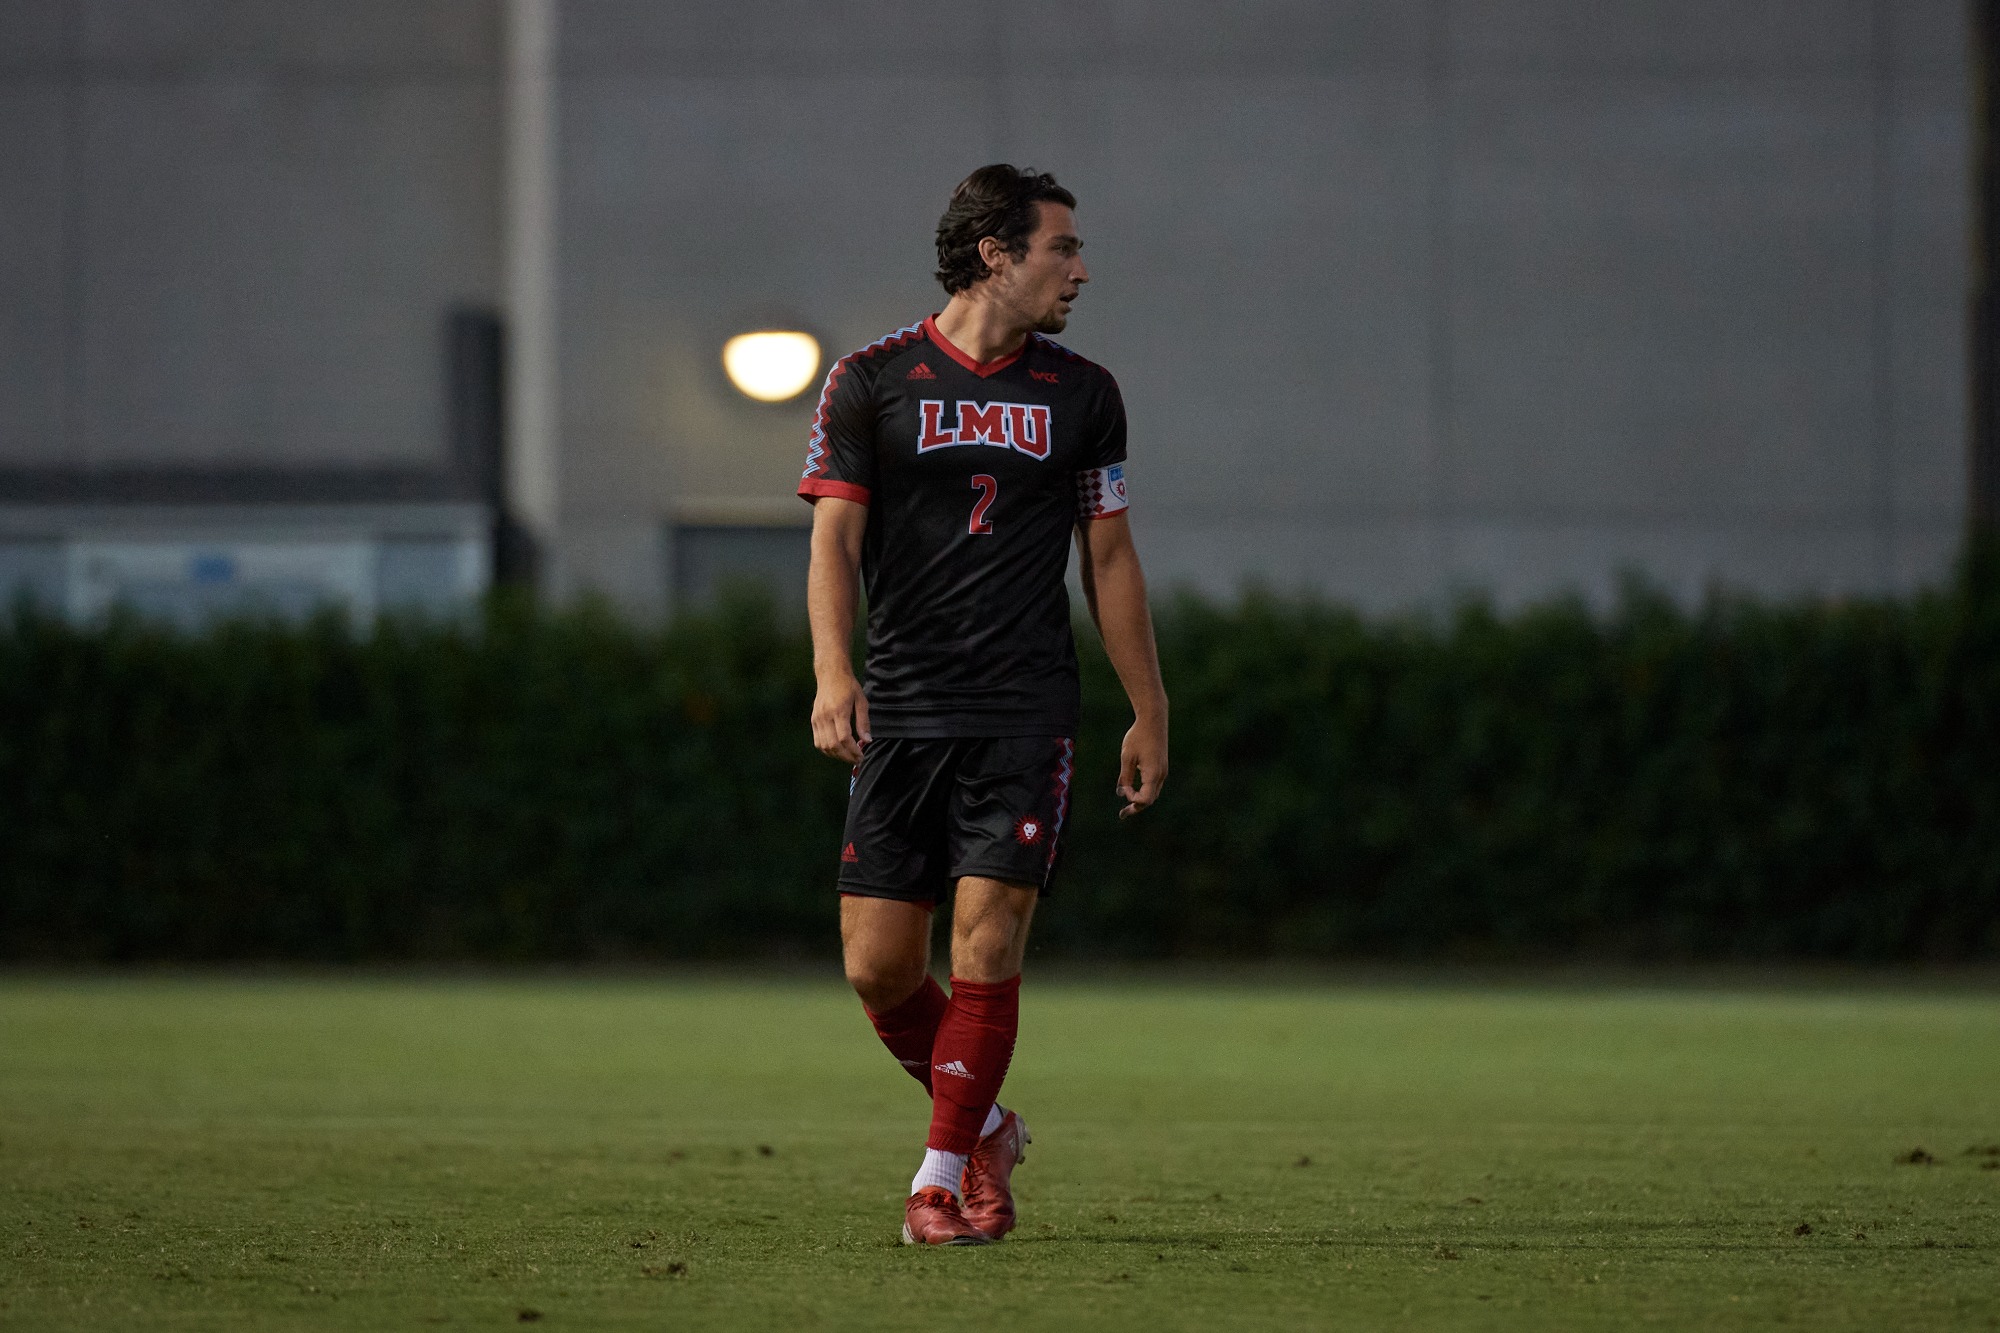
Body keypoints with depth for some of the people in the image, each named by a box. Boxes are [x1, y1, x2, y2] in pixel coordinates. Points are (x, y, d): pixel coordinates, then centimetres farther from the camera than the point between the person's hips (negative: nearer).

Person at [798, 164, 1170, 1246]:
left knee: (985, 953, -11)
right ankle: (986, 1128, 23)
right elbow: (835, 538, -2)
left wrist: (1149, 713, 11)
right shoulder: (870, 381, 2)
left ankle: (942, 1177, 3)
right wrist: (832, 670, -18)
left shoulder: (1082, 395, 9)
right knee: (878, 967, -2)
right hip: (901, 711, 0)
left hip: (1027, 713, 0)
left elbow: (1109, 559, 14)